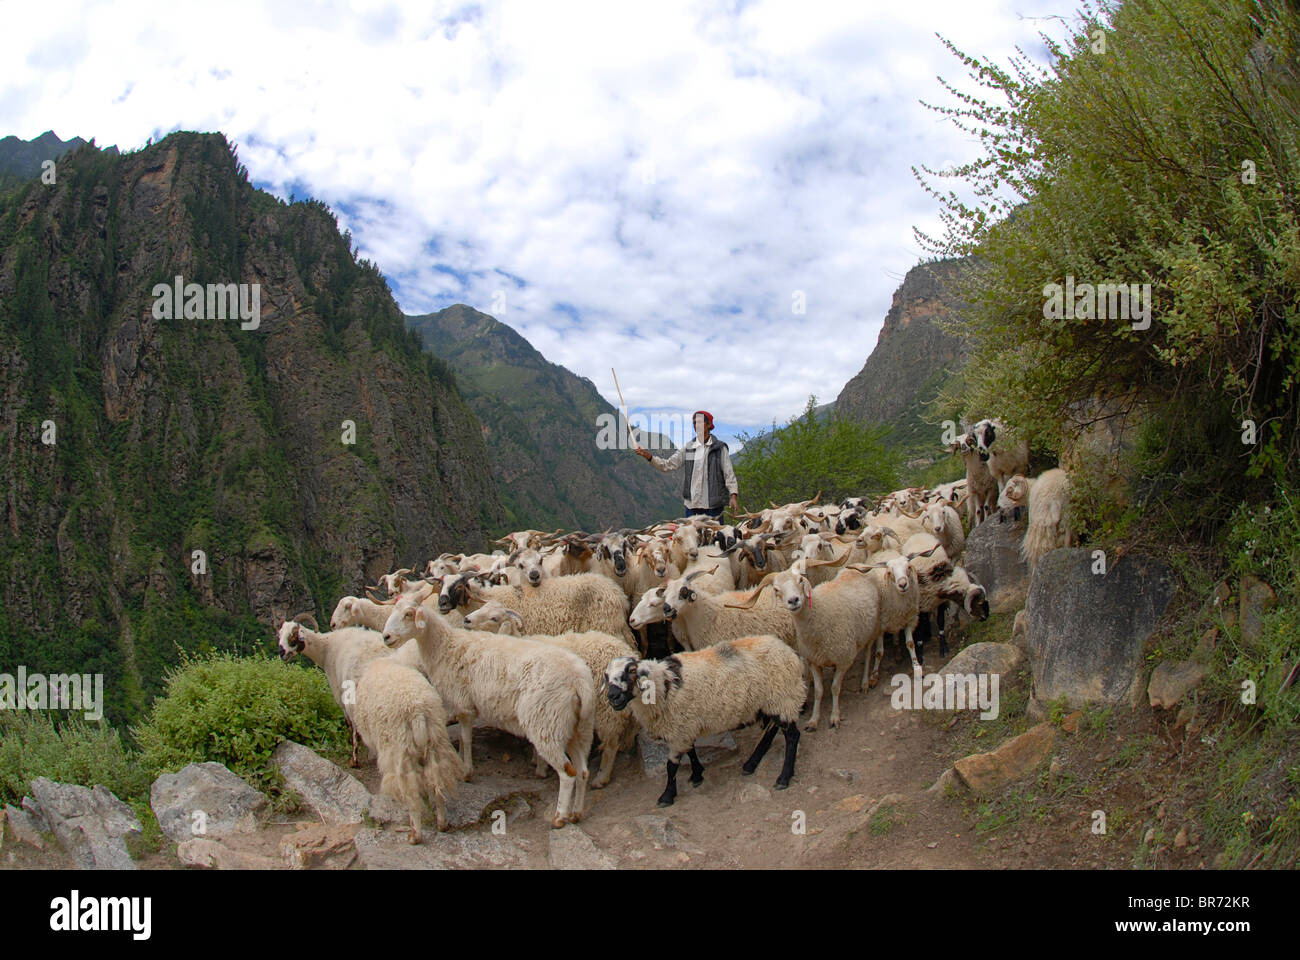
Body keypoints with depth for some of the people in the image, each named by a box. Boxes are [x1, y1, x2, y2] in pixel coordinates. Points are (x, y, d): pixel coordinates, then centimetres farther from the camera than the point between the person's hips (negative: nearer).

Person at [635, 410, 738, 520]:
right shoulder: (688, 447, 8)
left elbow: (729, 473, -1)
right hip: (691, 503, 3)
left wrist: (733, 495, -11)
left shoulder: (719, 448, 0)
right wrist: (649, 457, -8)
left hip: (713, 504, -3)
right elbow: (668, 464, 5)